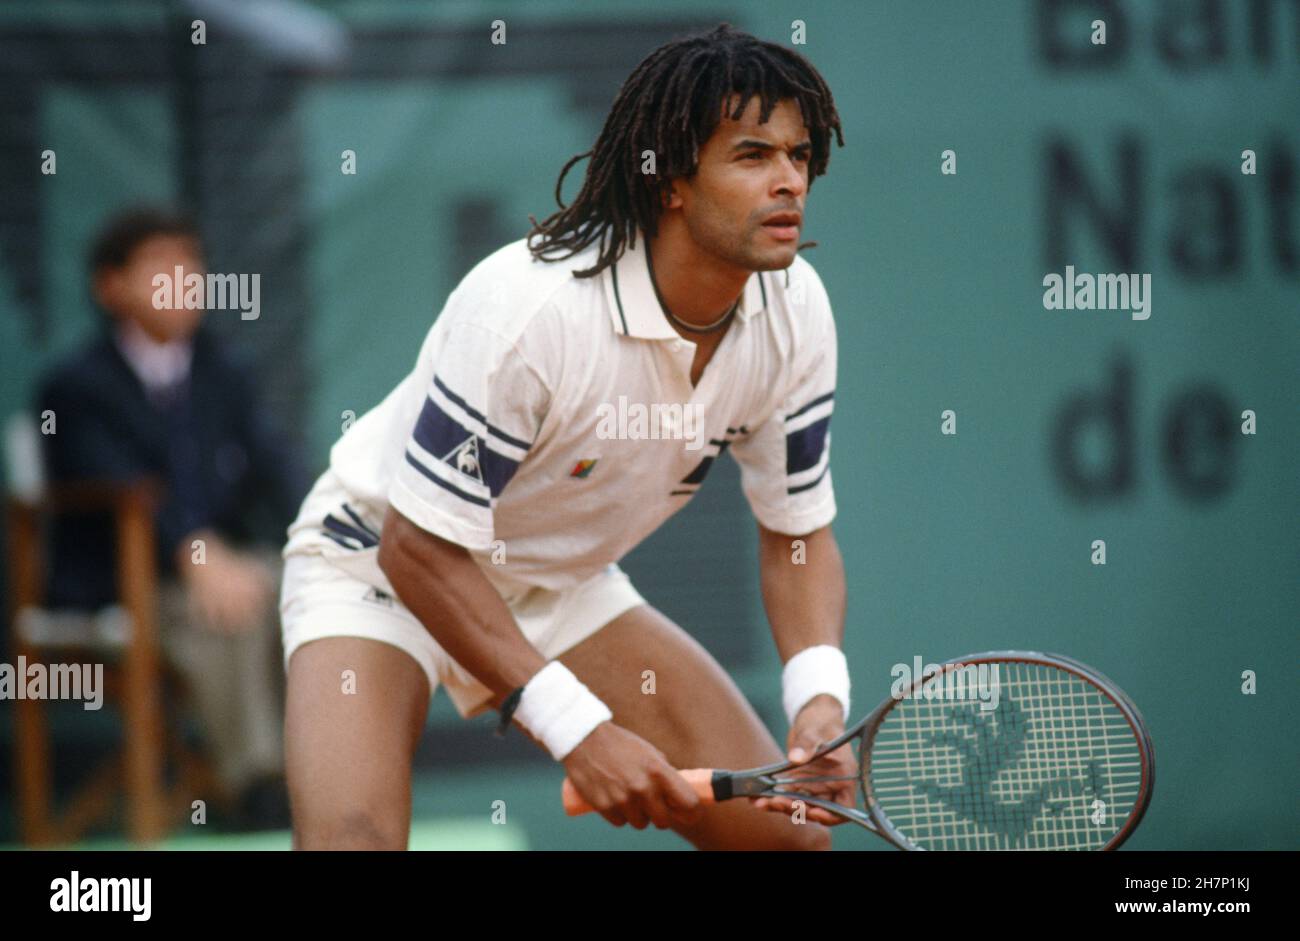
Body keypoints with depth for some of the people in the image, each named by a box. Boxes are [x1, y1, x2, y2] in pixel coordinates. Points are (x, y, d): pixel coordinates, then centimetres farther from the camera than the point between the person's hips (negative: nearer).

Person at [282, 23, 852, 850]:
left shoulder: (795, 311, -13)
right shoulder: (526, 308, -33)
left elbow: (797, 531, -1)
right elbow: (421, 548, -28)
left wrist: (822, 697, -21)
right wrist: (578, 729, -33)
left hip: (563, 588, 6)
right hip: (381, 561, -6)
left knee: (787, 830, -5)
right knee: (352, 837, -31)